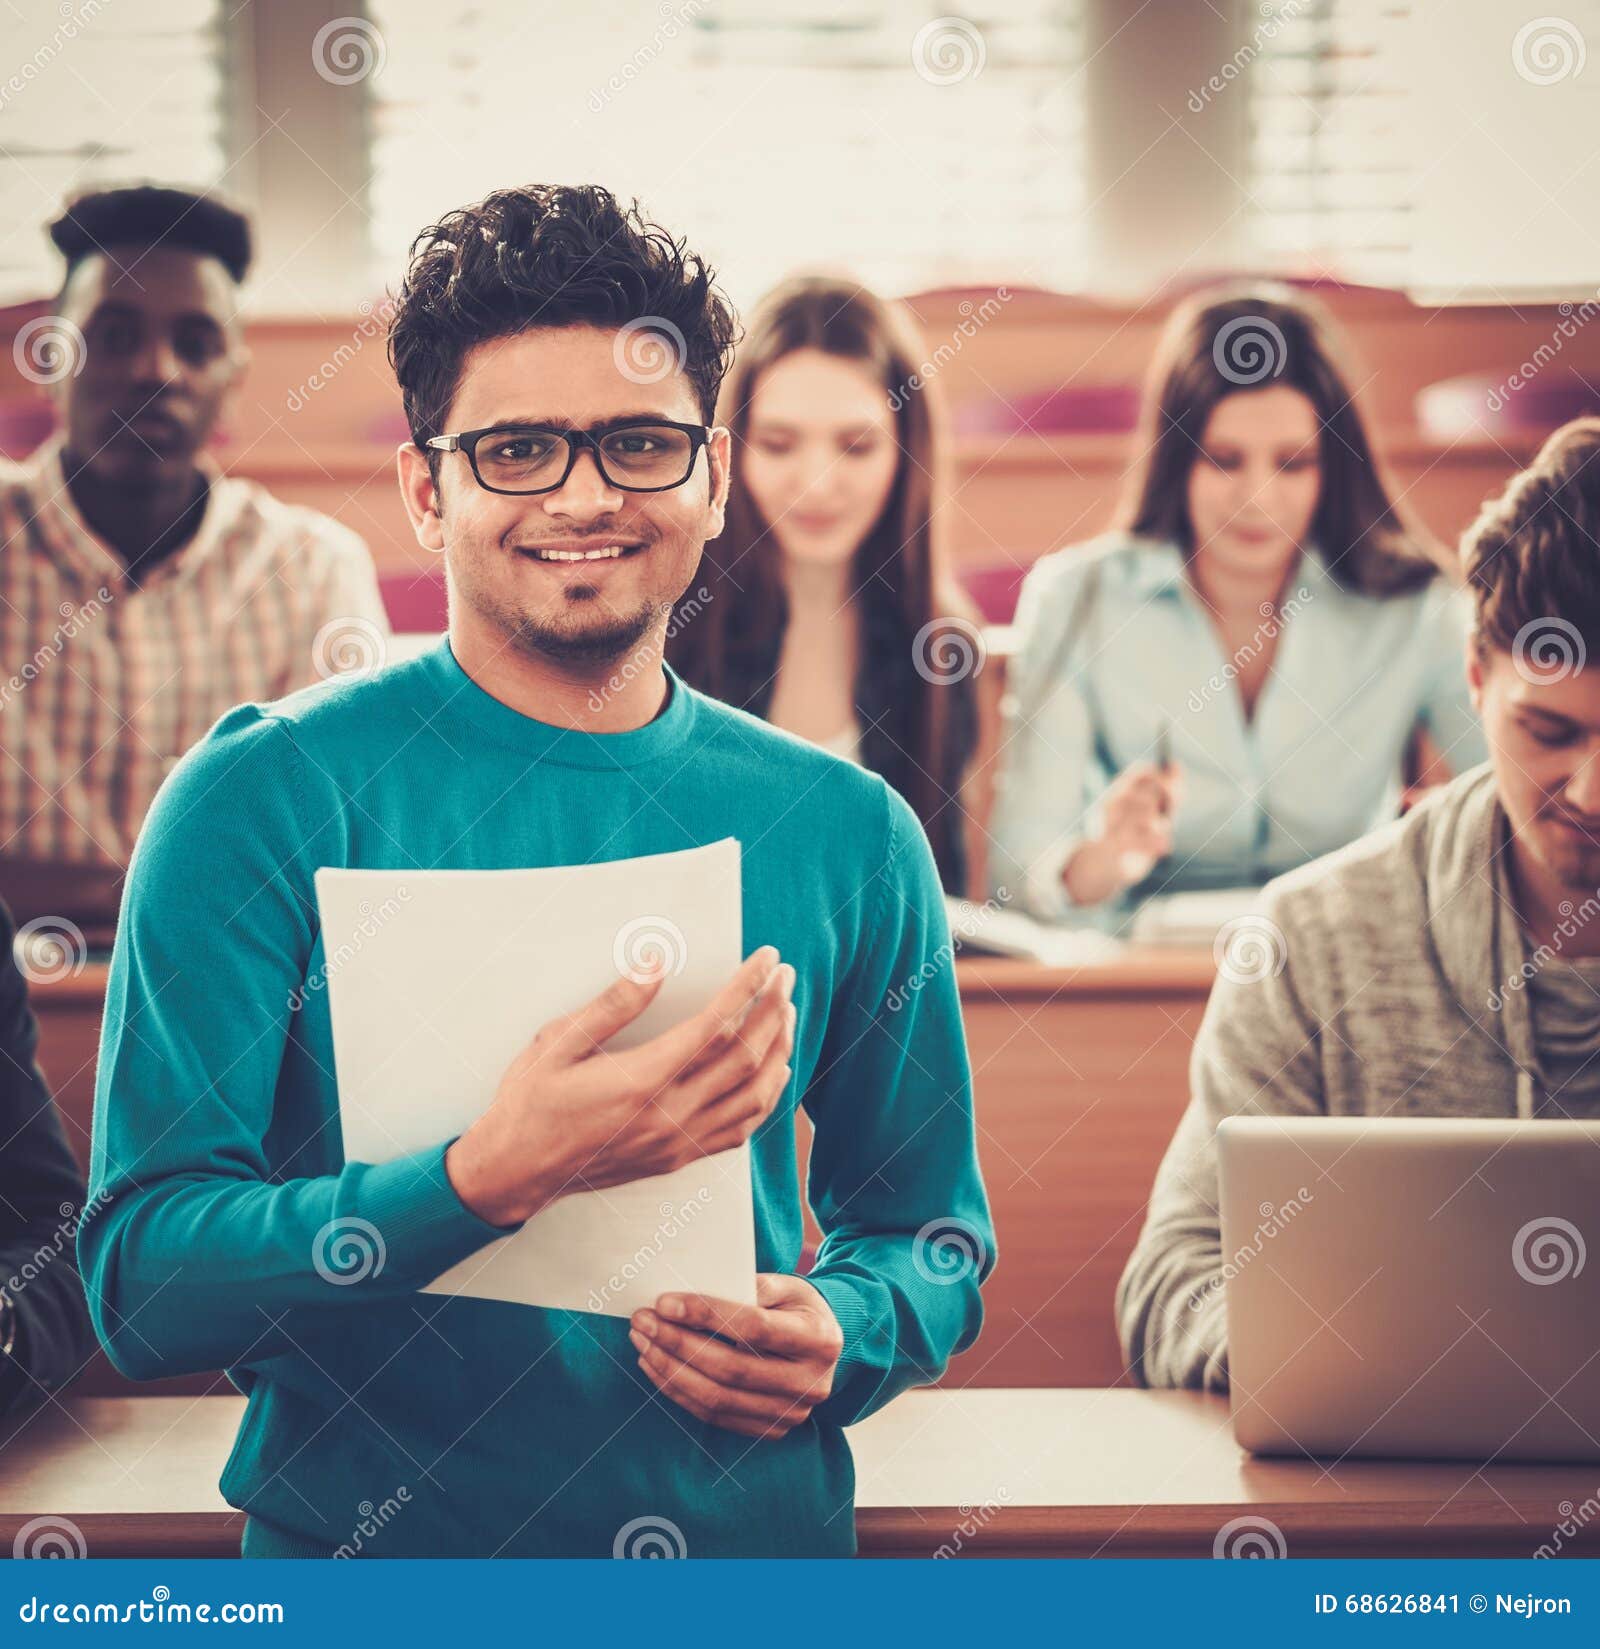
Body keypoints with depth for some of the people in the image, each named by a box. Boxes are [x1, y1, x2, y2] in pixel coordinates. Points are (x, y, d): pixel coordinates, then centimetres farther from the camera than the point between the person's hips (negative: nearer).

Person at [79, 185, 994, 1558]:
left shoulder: (850, 833, 4)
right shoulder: (264, 799, -6)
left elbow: (936, 1235, 14)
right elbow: (144, 1287, -11)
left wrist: (842, 1339, -7)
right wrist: (494, 1177, -25)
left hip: (756, 1544, 4)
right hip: (367, 1560, -3)